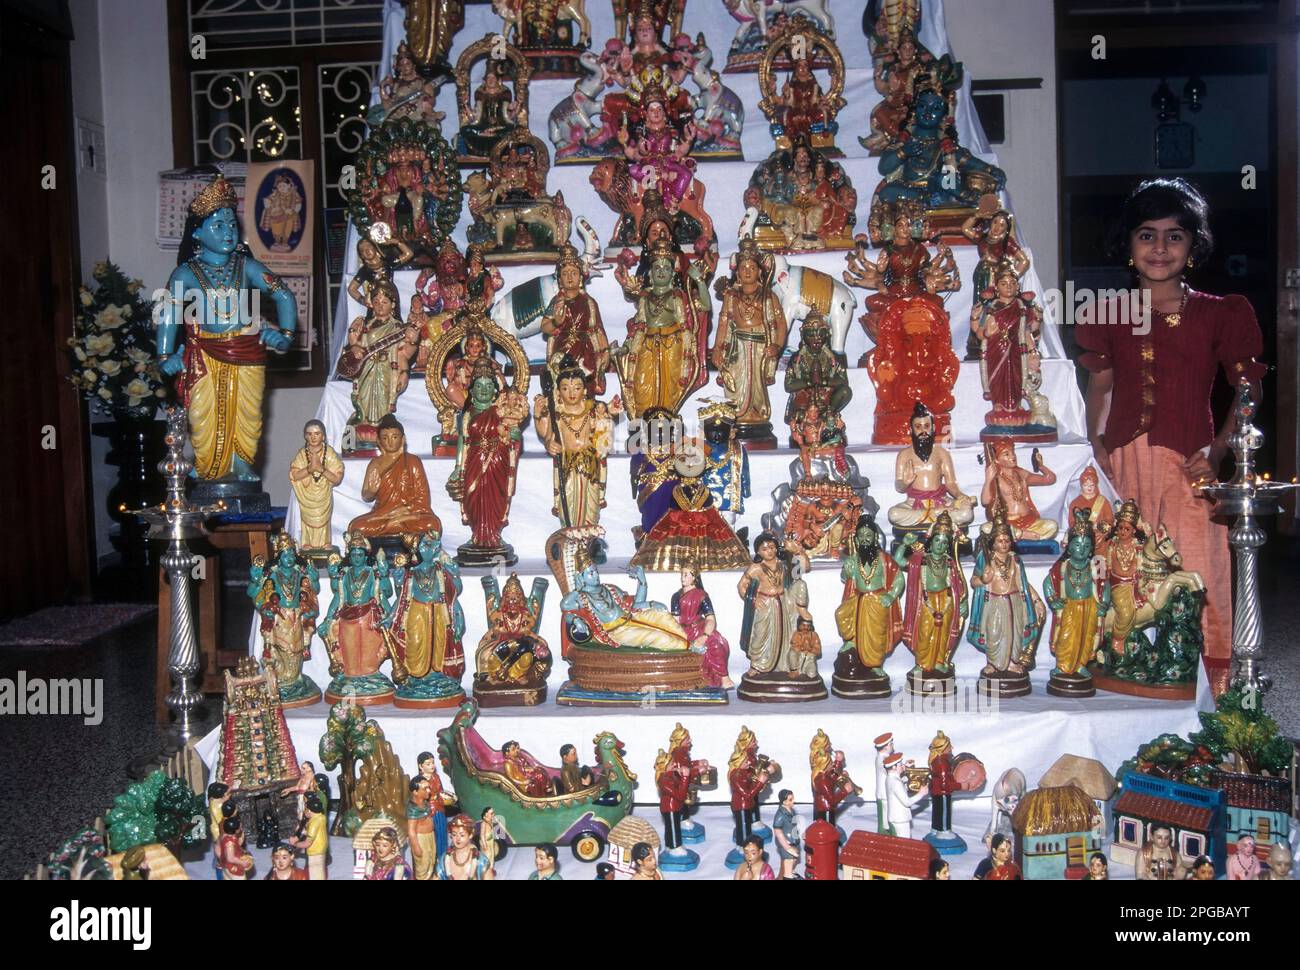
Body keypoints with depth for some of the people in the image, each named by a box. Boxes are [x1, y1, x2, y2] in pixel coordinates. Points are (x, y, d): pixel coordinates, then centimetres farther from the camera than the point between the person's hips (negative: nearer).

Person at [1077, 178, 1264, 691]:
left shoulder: (1220, 315, 5)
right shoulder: (1110, 315, 12)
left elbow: (1249, 393, 7)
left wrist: (1218, 452, -7)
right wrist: (1095, 447, -1)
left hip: (1189, 471, -2)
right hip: (1122, 467, 2)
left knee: (1195, 587, -5)